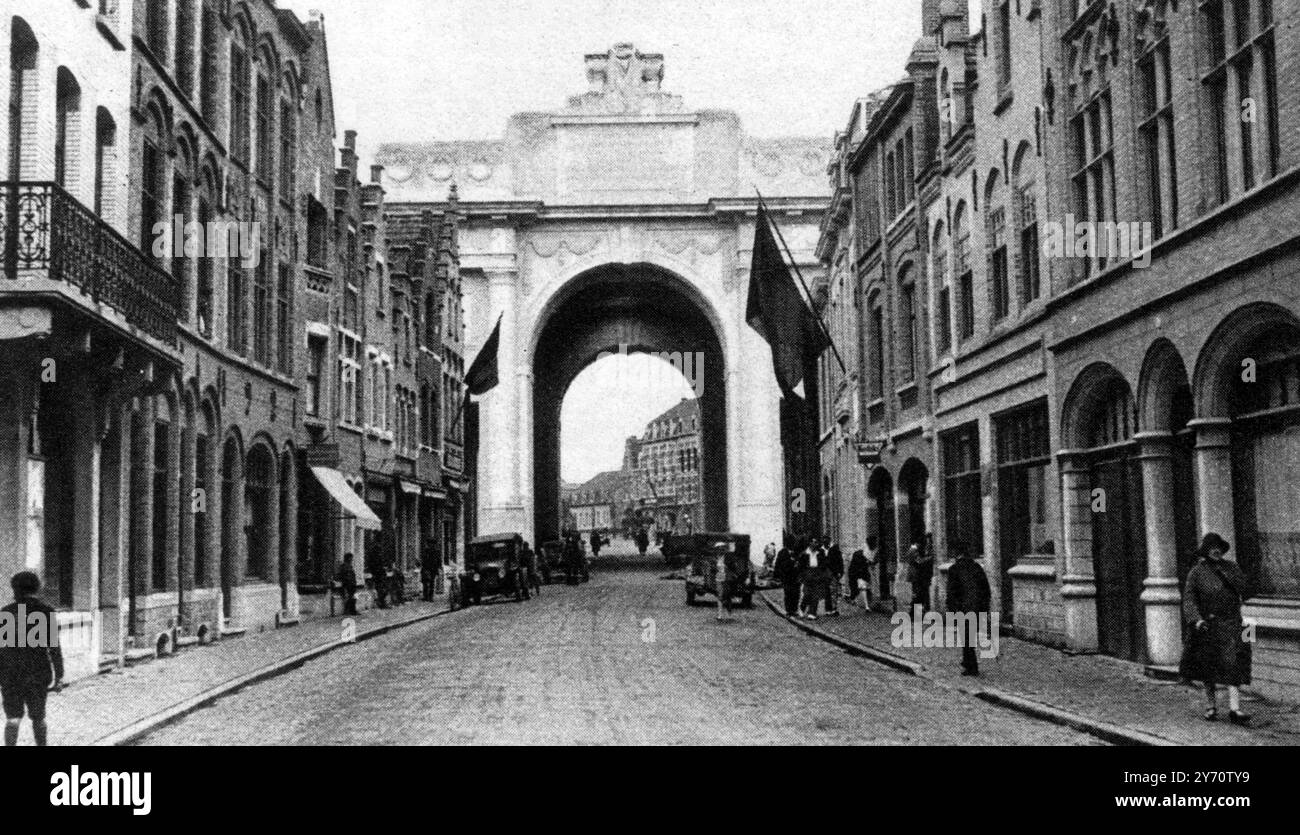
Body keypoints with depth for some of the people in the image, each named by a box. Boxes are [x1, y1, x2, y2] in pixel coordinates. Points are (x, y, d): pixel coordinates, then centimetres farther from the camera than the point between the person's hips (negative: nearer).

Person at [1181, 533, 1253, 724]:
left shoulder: (1232, 568, 7)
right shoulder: (1196, 572, 0)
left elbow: (1246, 592, 3)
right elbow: (1189, 599, -5)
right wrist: (1196, 620, -20)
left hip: (1231, 624, 1)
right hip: (1207, 626, -1)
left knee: (1234, 665, -9)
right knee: (1208, 667, 9)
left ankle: (1235, 710, -12)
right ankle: (1211, 707, 23)